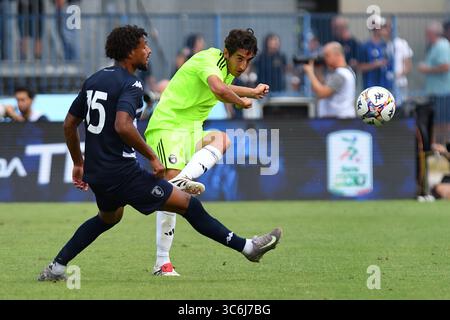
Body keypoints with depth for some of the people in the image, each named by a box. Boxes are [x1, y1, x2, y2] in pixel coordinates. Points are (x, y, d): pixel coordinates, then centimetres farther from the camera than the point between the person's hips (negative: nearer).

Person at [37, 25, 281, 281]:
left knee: (109, 217, 35)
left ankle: (57, 267, 29)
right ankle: (246, 246, 0)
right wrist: (152, 157, -21)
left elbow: (69, 124, 16)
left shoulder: (94, 80, 11)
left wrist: (79, 163, 26)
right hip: (122, 172, -8)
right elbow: (122, 126, -31)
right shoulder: (130, 84, -14)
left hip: (95, 173, 9)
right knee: (187, 203, -3)